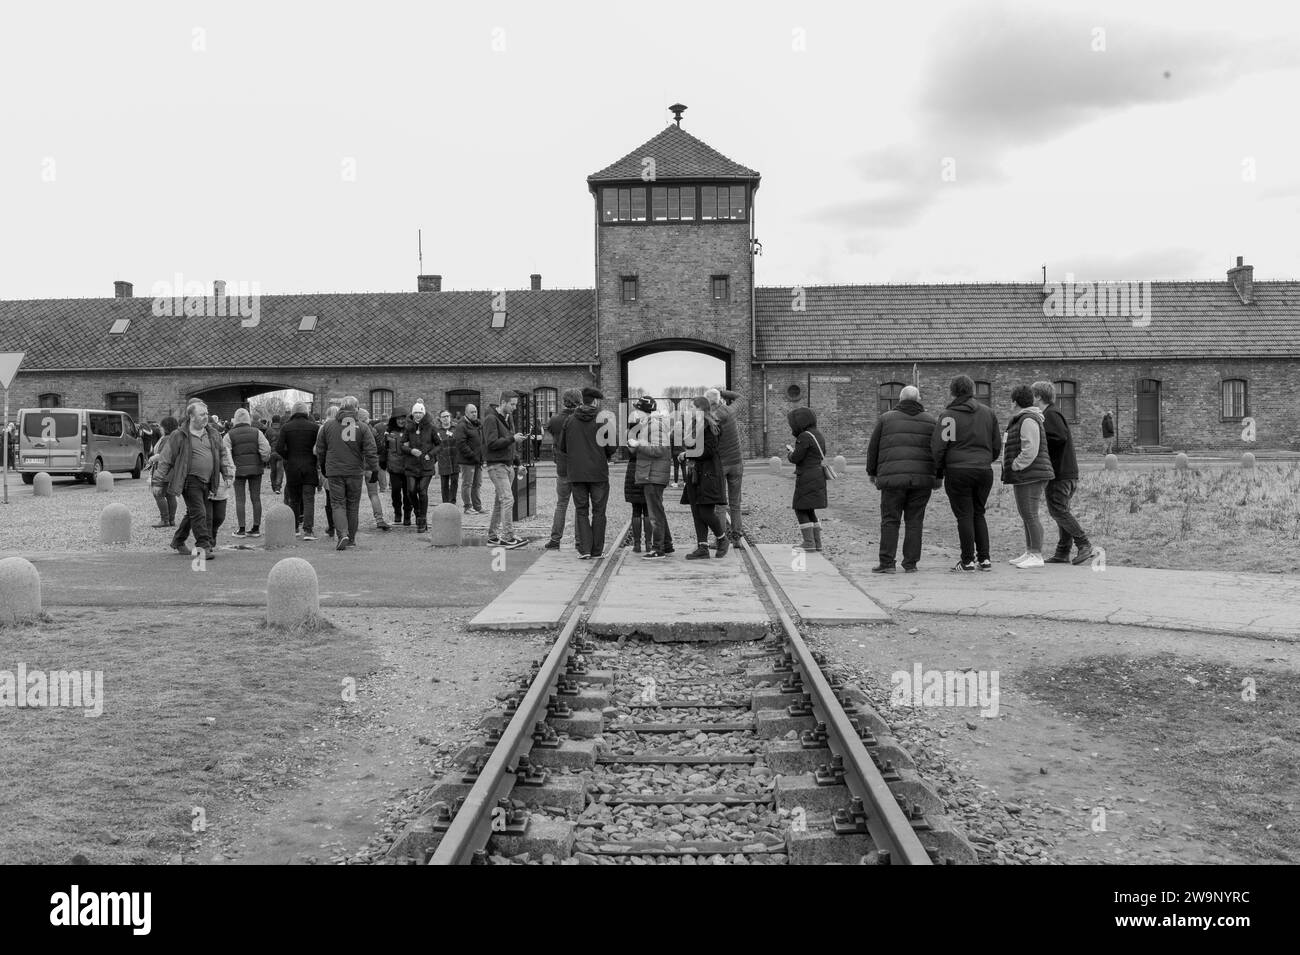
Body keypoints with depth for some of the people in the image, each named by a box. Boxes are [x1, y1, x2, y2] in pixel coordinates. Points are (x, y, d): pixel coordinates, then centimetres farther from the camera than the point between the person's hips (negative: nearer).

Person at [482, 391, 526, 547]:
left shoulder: (508, 419, 16)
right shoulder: (491, 419, -11)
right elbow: (492, 443, -20)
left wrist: (517, 459, 12)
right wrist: (512, 438, -19)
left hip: (508, 465, 9)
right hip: (496, 465, -9)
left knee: (499, 502, 10)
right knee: (508, 500, -13)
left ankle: (492, 537, 16)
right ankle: (508, 537, -12)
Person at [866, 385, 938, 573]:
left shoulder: (885, 418, 8)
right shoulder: (931, 421, 12)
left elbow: (873, 448, 10)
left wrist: (872, 472, 22)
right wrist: (937, 476, 21)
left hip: (893, 478, -1)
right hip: (922, 478, 2)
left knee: (890, 520, 2)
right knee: (914, 521, 5)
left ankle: (887, 562, -4)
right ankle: (910, 564, 4)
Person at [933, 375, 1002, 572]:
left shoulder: (948, 415, -6)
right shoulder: (987, 412, 10)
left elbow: (938, 446, -10)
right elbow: (997, 444, 13)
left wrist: (938, 471, 3)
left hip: (958, 472, -5)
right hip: (984, 471, 5)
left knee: (964, 515, 1)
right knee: (978, 514, 15)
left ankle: (968, 560, 1)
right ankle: (984, 558, 11)